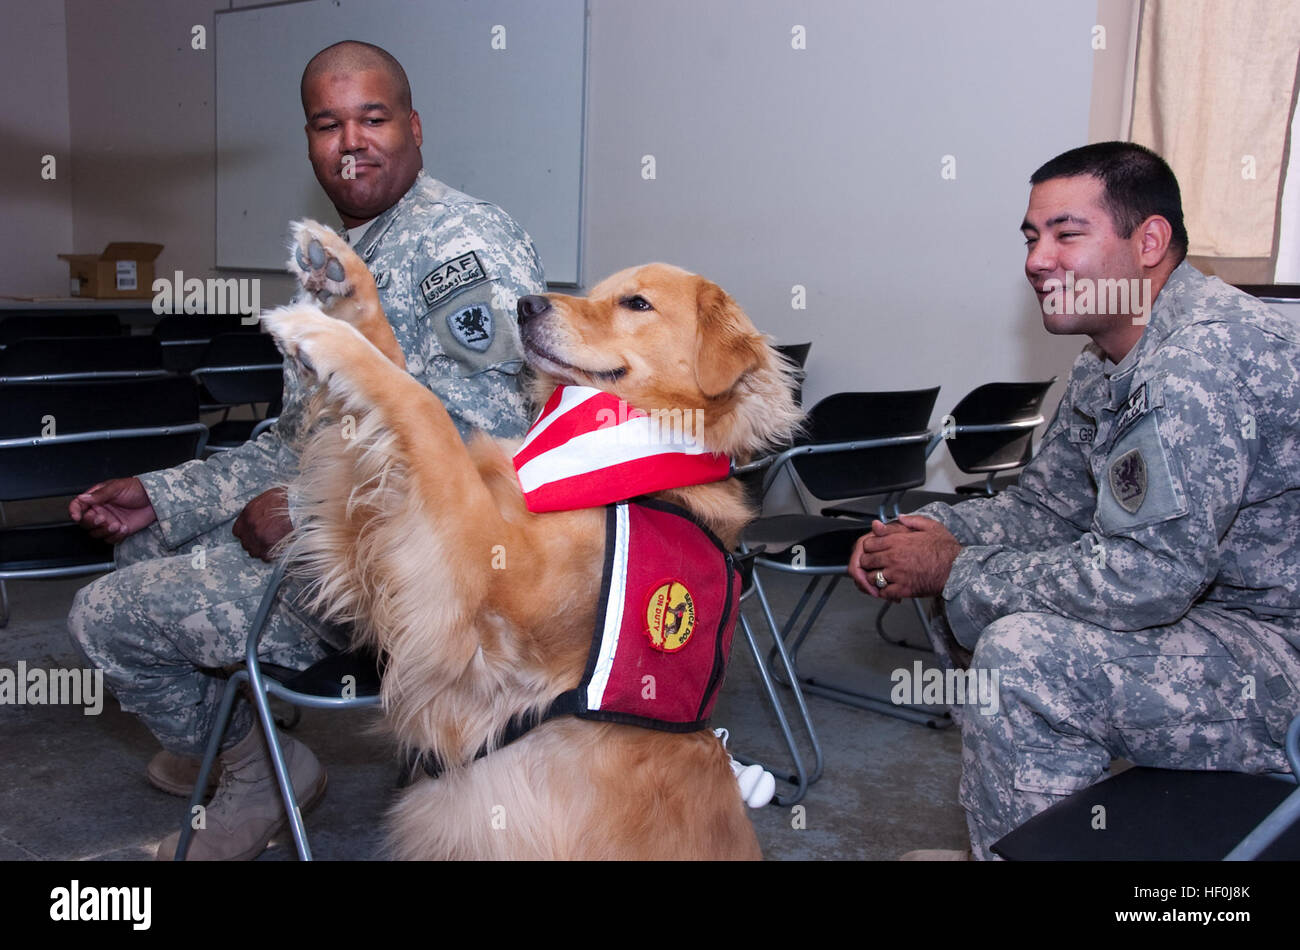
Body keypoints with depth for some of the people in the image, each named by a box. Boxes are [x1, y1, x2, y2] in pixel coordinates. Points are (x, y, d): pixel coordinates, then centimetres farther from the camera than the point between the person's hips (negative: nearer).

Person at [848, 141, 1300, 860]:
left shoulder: (1204, 354, -26)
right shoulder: (1105, 364, 7)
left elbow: (1145, 575, -31)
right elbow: (1046, 503, 13)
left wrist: (955, 569, -20)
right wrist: (933, 531, -5)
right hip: (1202, 606, 10)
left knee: (1023, 655, -25)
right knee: (985, 599, 12)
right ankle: (993, 841, 23)